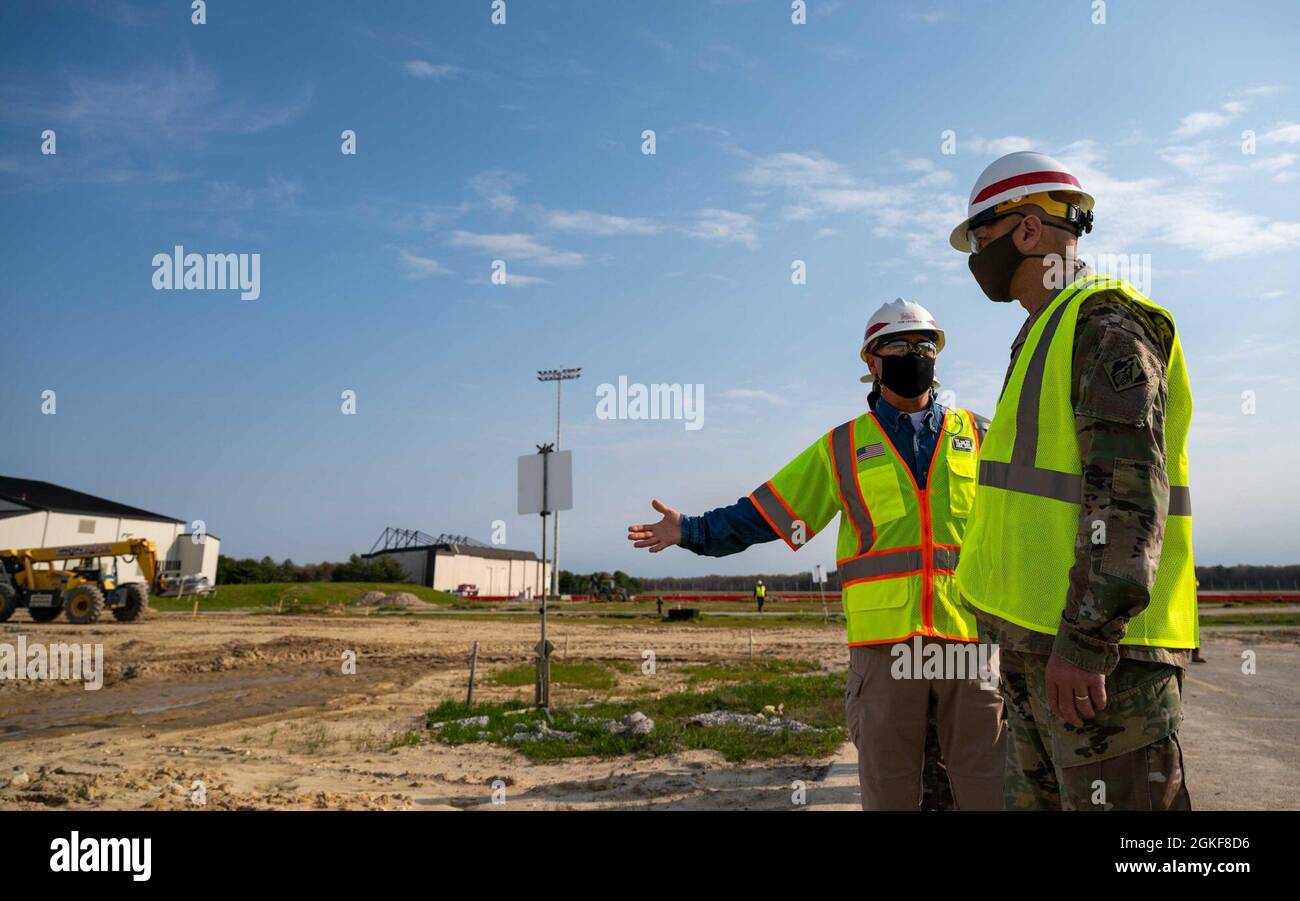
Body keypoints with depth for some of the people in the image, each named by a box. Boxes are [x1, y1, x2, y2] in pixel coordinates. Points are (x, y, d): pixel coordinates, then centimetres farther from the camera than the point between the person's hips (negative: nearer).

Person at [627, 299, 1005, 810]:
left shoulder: (978, 436, 15)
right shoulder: (843, 447, 12)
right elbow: (766, 513, 8)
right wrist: (690, 532, -1)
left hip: (969, 635, 1)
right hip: (883, 642, 0)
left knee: (988, 786, 3)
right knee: (889, 791, 6)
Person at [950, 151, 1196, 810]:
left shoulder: (1106, 322, -8)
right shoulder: (1047, 338, 22)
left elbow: (1130, 487, -20)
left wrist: (1084, 640, -25)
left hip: (1100, 642, -10)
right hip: (1040, 639, 10)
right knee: (1038, 796, 14)